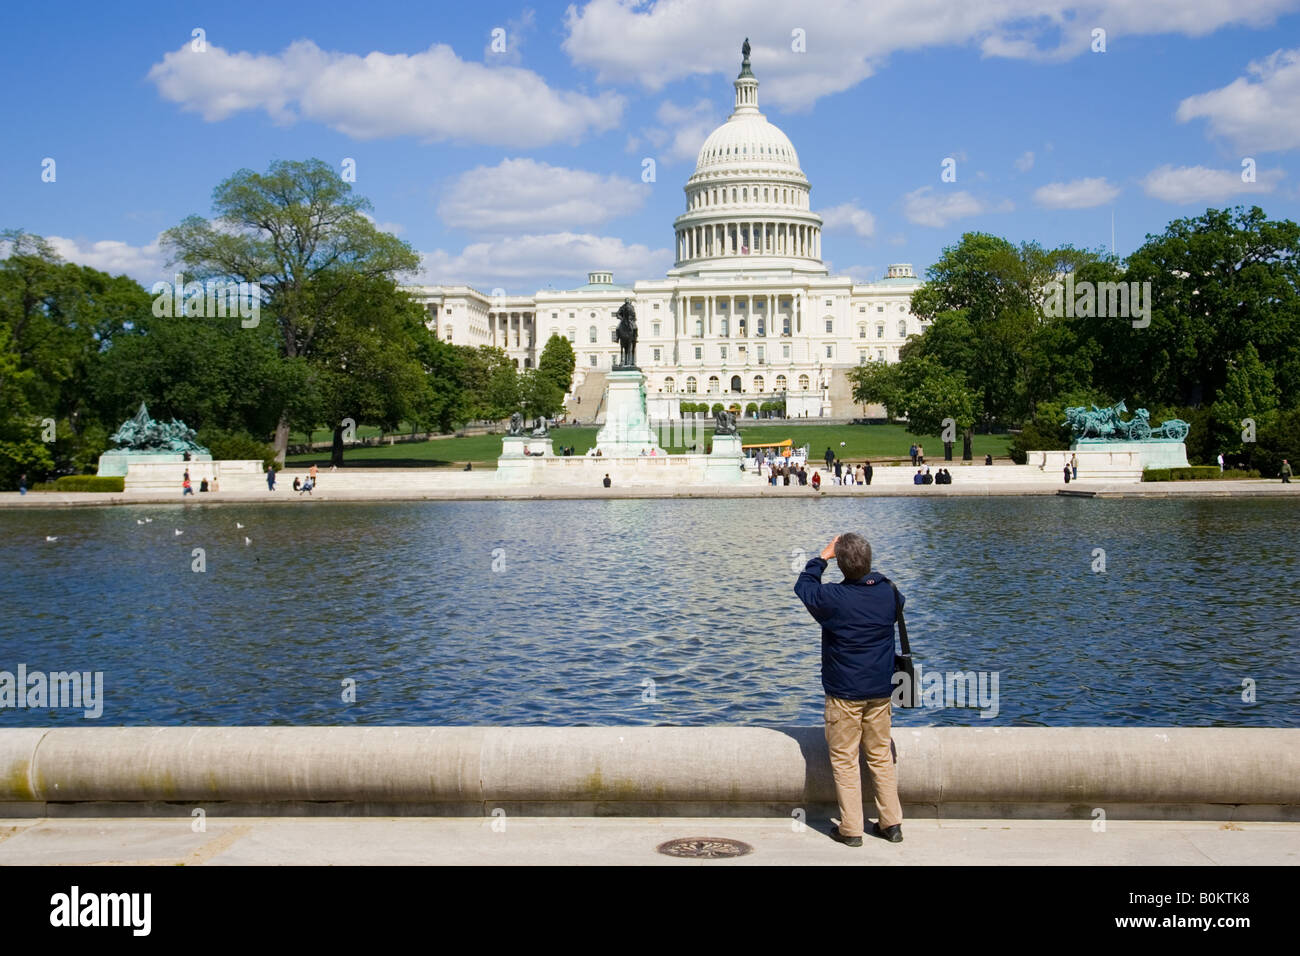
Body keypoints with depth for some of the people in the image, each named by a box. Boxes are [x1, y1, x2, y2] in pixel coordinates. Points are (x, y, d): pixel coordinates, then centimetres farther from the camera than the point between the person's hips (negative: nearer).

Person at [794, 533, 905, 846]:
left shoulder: (833, 598, -18)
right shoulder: (888, 591, -5)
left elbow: (803, 586, 2)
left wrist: (822, 557, 12)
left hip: (845, 693, -5)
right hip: (880, 691, 5)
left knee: (844, 760, 5)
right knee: (881, 757, 15)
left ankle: (851, 829, 7)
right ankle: (891, 823, 20)